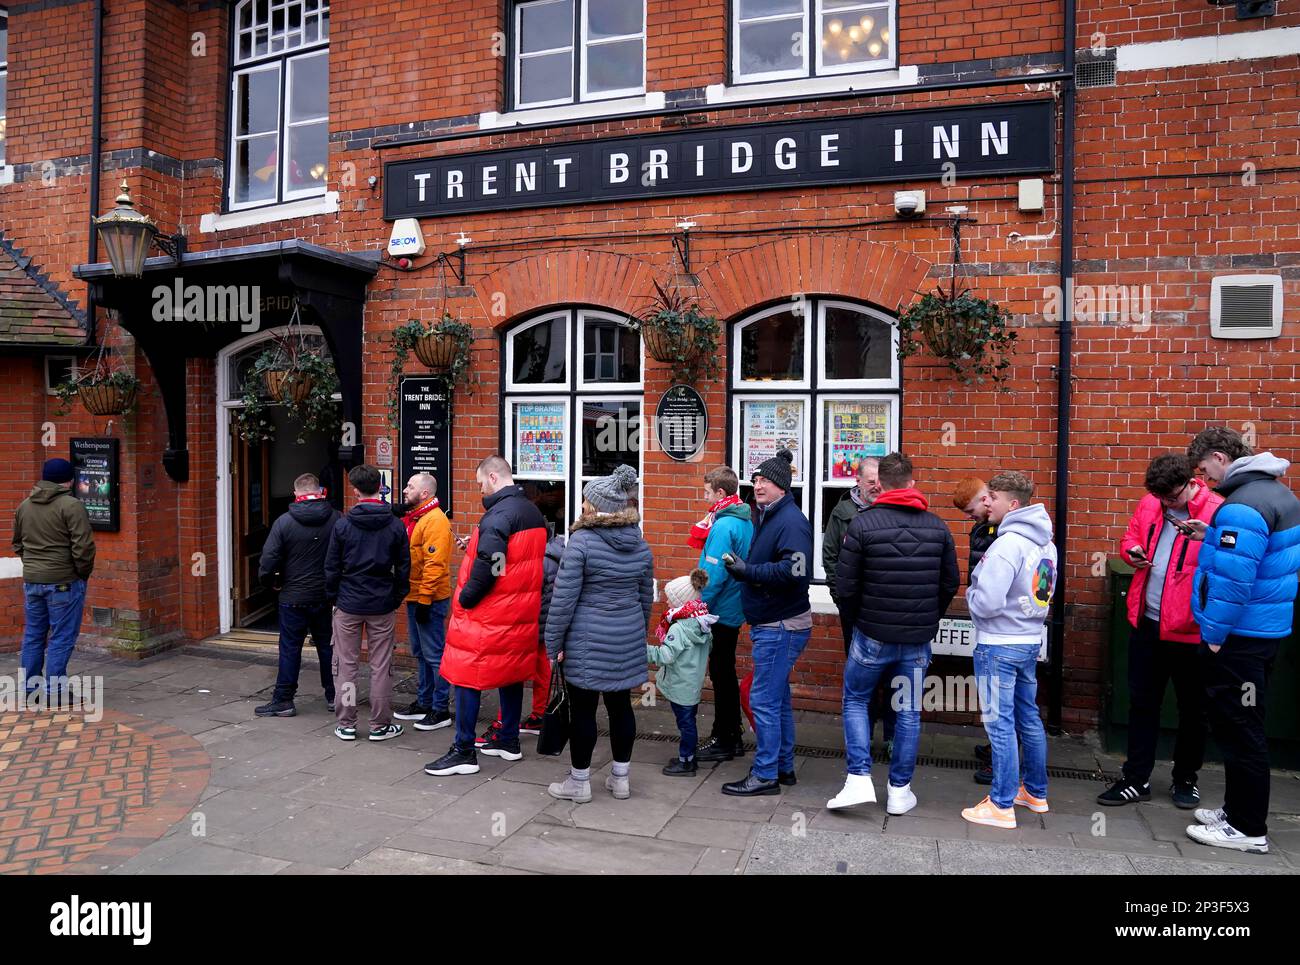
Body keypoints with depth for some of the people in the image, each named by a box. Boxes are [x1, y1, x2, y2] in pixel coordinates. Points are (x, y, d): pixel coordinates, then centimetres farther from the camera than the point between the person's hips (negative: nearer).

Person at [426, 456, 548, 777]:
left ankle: (464, 752, 4)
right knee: (511, 672, 17)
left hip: (489, 615, -9)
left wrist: (464, 599, -13)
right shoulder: (533, 512, 11)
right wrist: (474, 547, 10)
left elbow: (488, 566, -26)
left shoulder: (499, 513, -19)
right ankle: (509, 741, 26)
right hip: (521, 611, 9)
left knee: (467, 677, -1)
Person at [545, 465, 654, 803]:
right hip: (627, 640, 6)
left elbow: (563, 598, -14)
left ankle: (579, 781, 17)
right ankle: (621, 778, 24)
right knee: (620, 705, 13)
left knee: (583, 709, 5)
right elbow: (646, 597, 14)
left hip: (587, 641, -6)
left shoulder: (581, 541, -14)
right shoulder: (640, 545, 5)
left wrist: (553, 642, -5)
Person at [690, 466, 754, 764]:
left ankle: (723, 741, 12)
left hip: (721, 612, -9)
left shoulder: (723, 525, -20)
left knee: (721, 674, 1)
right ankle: (732, 737, 27)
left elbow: (715, 574, -23)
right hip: (734, 610, 9)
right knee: (726, 672, 17)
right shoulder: (745, 521, 8)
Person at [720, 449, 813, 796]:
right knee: (778, 697, 17)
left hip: (782, 627, -10)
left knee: (764, 700, -4)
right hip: (770, 624, 10)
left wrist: (748, 570, -23)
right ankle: (784, 767, 29)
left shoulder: (791, 521, -17)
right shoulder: (767, 517, 14)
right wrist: (743, 569, 2)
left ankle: (765, 775, 6)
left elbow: (795, 572, -30)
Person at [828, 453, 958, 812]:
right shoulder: (938, 526, 0)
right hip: (919, 640, 3)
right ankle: (900, 791, 19)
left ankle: (859, 779, 4)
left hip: (873, 634, -3)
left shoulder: (863, 524, -11)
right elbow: (951, 584, 6)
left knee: (855, 700, 14)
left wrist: (855, 618, 9)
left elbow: (846, 585, -9)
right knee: (909, 711, 13)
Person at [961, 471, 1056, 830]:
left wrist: (970, 593, -5)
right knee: (1028, 718, 19)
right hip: (1031, 641, 9)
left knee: (1000, 724, -1)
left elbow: (987, 602, -25)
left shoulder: (1007, 544, -21)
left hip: (999, 645, -9)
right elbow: (1044, 594, 15)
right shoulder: (1046, 543, 7)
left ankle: (1002, 806, 6)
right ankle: (1036, 792, 32)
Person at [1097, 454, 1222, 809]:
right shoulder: (1149, 503, 5)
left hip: (1190, 629, -5)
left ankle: (1185, 779, 31)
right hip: (1147, 623, 5)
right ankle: (1136, 779, 23)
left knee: (1192, 708, 13)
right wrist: (1131, 550, -2)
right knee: (1142, 702, 12)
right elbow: (1130, 536, 20)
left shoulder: (1217, 511, -12)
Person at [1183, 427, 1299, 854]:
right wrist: (1212, 535, 9)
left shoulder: (1243, 506, -22)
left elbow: (1231, 581, -26)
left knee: (1238, 730, 0)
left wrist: (1214, 635, -16)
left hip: (1239, 637, -10)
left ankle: (1247, 830, 11)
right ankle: (1239, 810, 31)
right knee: (1243, 727, 19)